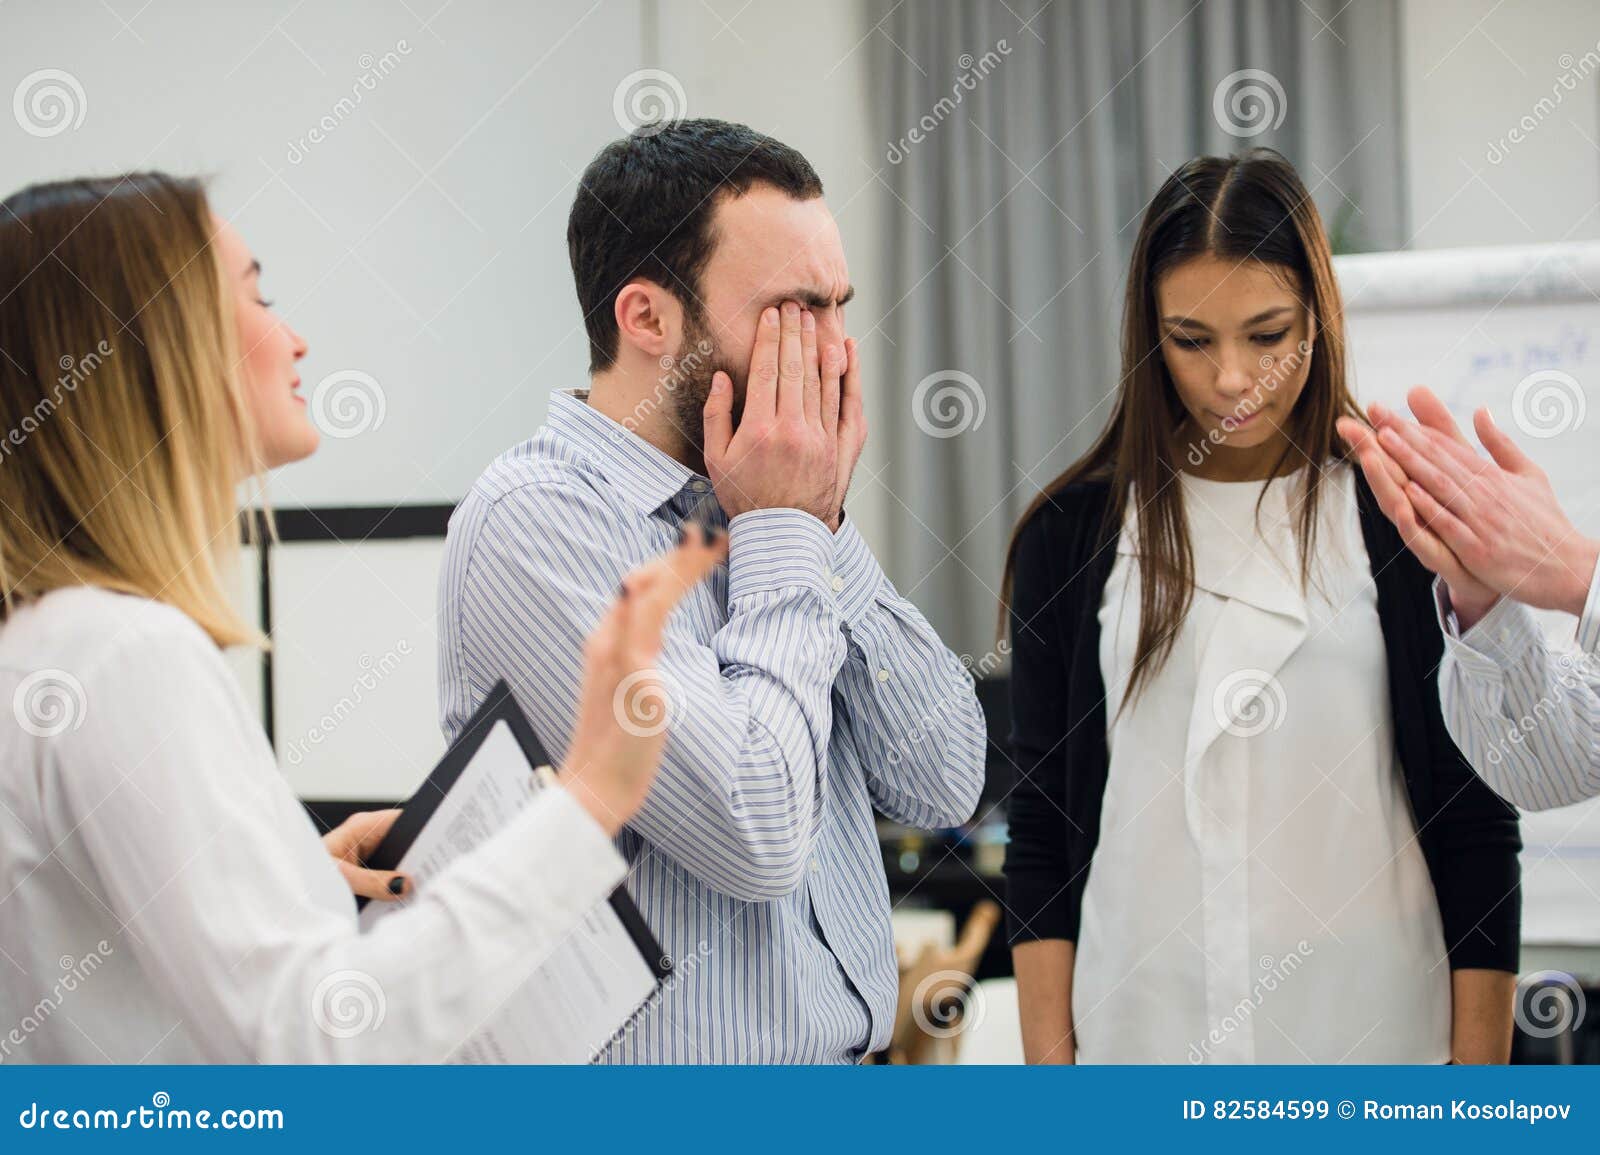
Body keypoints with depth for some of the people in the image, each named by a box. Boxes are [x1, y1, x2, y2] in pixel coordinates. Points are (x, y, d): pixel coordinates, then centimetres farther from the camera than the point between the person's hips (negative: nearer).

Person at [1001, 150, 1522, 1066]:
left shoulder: (1403, 522, 0)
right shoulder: (1074, 535, 5)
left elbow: (1478, 826, 0)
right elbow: (1041, 830, 5)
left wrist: (1480, 1066, -4)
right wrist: (1049, 1060, 0)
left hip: (1371, 1030, -1)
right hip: (1139, 1034, 1)